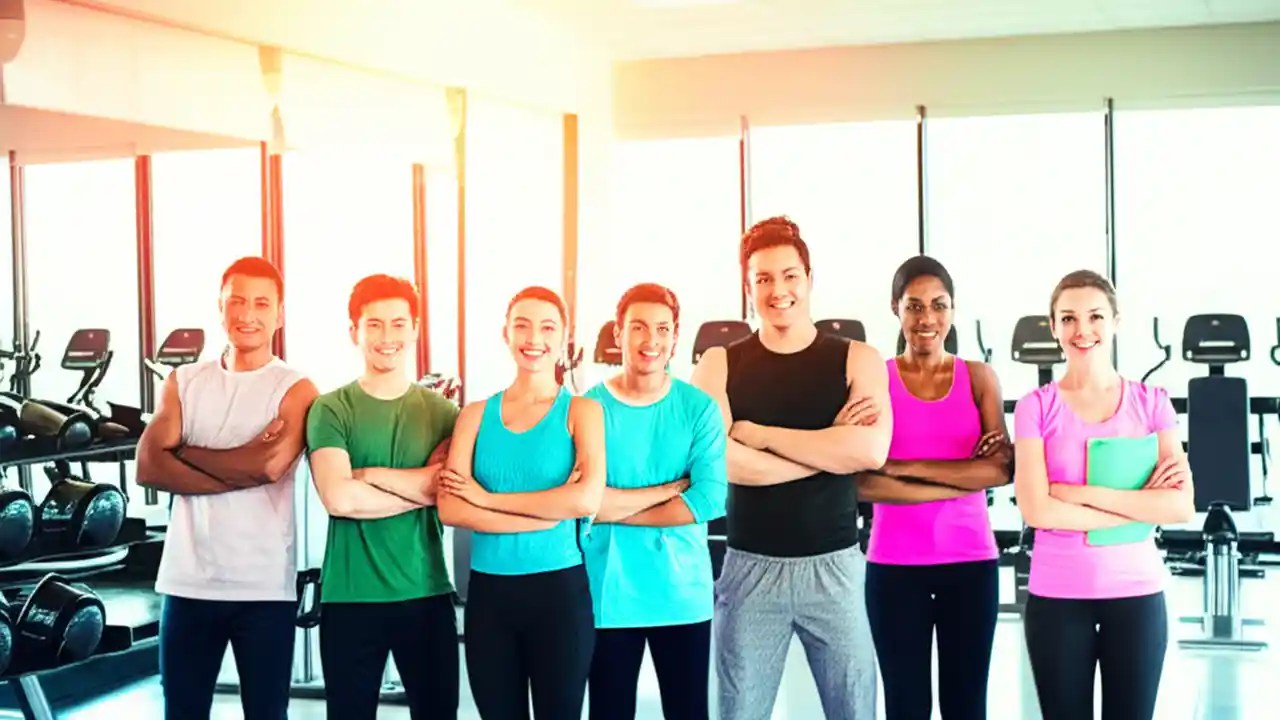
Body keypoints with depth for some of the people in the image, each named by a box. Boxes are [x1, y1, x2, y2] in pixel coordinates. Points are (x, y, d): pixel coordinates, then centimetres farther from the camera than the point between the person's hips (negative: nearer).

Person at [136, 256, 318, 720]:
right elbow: (149, 467, -5)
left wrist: (182, 452, -7)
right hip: (188, 581, 3)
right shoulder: (183, 382, 8)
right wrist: (240, 468, -15)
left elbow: (271, 465, -18)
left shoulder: (295, 389, -1)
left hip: (265, 586, -3)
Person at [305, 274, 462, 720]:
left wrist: (372, 475, -12)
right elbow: (339, 498, -15)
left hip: (427, 594, 2)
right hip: (349, 597, -2)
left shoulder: (442, 412, 7)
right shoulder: (330, 410, -1)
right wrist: (422, 488, -10)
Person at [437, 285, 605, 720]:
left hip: (559, 588, -2)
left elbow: (587, 499, -17)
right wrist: (549, 513, -14)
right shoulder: (476, 414, 6)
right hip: (489, 591, 2)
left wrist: (488, 498, -11)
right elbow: (450, 508, -6)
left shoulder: (581, 411, -1)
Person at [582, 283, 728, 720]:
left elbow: (710, 499, -13)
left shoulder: (699, 408, -2)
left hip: (684, 596, 1)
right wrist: (671, 488, -13)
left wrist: (618, 508, -12)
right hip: (608, 595, 0)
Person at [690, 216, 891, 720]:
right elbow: (723, 462, -14)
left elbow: (871, 451, -15)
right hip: (750, 565, 0)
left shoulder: (857, 359, 2)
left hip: (833, 564, 0)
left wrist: (759, 433, -12)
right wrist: (830, 447, -13)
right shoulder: (719, 364, 1)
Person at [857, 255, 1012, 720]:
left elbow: (1002, 469, -9)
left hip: (970, 561, 1)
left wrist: (904, 467, -13)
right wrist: (964, 478, -14)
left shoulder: (978, 377, 4)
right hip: (894, 566, -1)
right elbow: (864, 483, -11)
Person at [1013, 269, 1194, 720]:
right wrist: (1138, 506, -11)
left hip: (1136, 592, 1)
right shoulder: (1036, 407, -2)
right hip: (1056, 595, -1)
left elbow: (1182, 506, -8)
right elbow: (1037, 510, -13)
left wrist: (1082, 493, -13)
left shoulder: (1152, 403, 2)